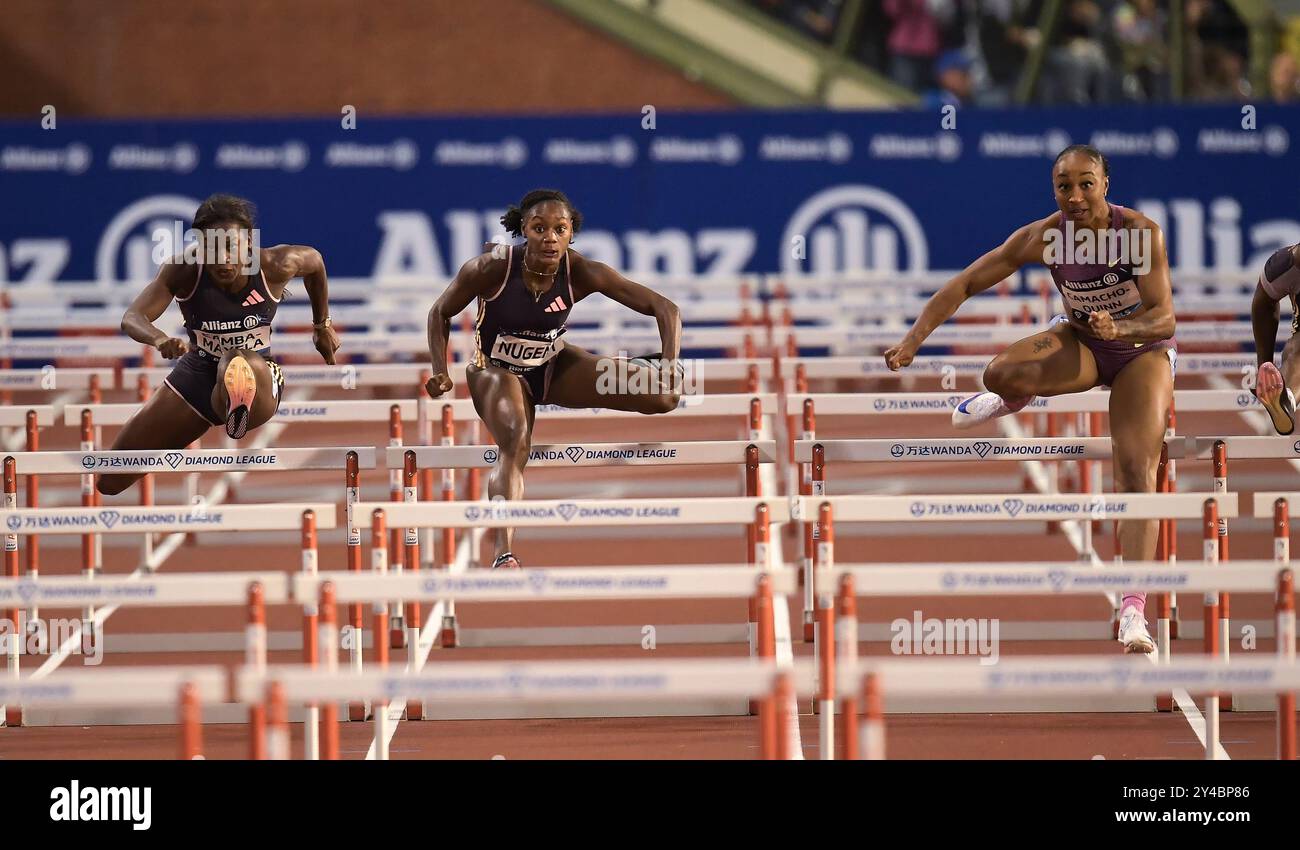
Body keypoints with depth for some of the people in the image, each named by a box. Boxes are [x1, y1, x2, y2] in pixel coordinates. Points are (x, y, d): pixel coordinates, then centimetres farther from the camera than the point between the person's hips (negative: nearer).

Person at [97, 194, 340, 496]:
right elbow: (132, 318, -31)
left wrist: (323, 325, 18)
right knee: (110, 482, 7)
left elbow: (314, 260, 7)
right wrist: (159, 340, -54)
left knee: (247, 364, -43)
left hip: (258, 383, -3)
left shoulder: (274, 266, -18)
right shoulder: (183, 270, -19)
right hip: (197, 375, 3)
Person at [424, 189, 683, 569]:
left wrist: (670, 364, -36)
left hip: (553, 365, 3)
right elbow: (441, 312, -9)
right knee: (514, 445, -36)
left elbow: (664, 308, -20)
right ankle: (503, 553, -46)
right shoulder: (492, 269, -27)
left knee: (664, 393, -14)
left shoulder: (581, 273, -23)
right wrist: (440, 373, -23)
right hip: (497, 370, -3)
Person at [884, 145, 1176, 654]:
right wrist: (913, 339, -25)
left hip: (1142, 349, -2)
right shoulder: (1043, 237, -20)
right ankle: (1013, 399, 9)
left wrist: (1119, 328, -48)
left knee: (1136, 473, -18)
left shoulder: (1141, 232, -26)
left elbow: (1165, 319, -28)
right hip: (1082, 341, 2)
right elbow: (965, 285, -15)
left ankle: (1133, 610, -19)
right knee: (1001, 373, -31)